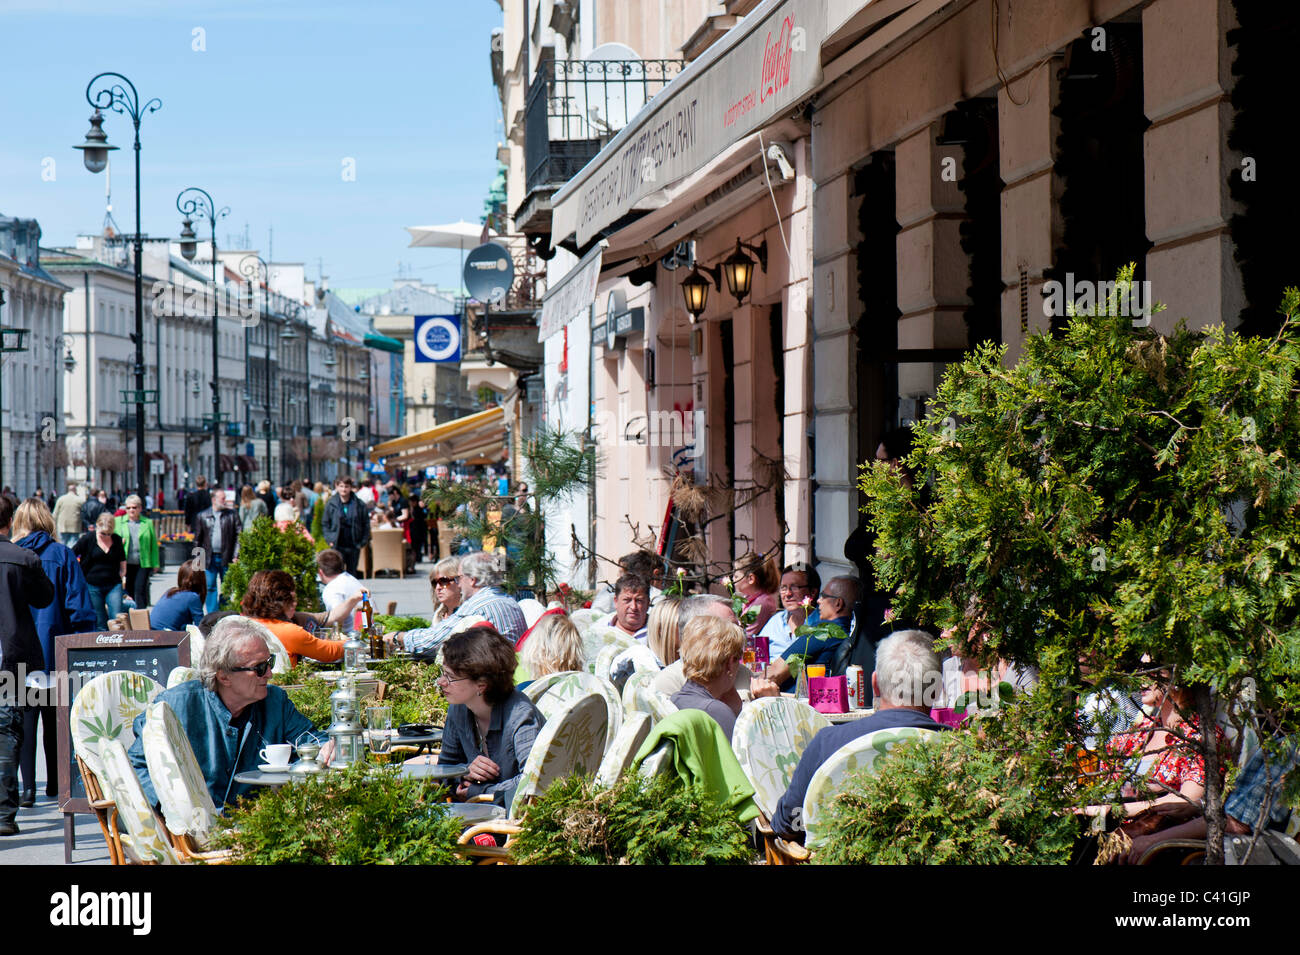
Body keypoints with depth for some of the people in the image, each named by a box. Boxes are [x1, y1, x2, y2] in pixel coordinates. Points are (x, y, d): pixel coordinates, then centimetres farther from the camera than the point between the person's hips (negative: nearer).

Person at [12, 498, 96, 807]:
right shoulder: (62, 556, -2)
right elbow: (81, 609, -5)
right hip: (55, 653, 0)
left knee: (24, 721, 2)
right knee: (54, 721, 13)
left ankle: (27, 788, -5)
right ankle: (55, 784, 20)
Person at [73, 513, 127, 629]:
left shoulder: (117, 540, 4)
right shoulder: (88, 538, -5)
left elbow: (122, 561, 19)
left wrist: (123, 576, 10)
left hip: (114, 585, 2)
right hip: (92, 586, -2)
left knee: (117, 619, -8)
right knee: (100, 623, 1)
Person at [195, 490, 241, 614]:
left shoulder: (232, 515, 4)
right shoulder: (202, 516, 6)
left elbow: (238, 536, 1)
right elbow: (197, 539, 9)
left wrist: (236, 556, -8)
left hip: (226, 558, 0)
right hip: (209, 558, 0)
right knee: (210, 587, -1)